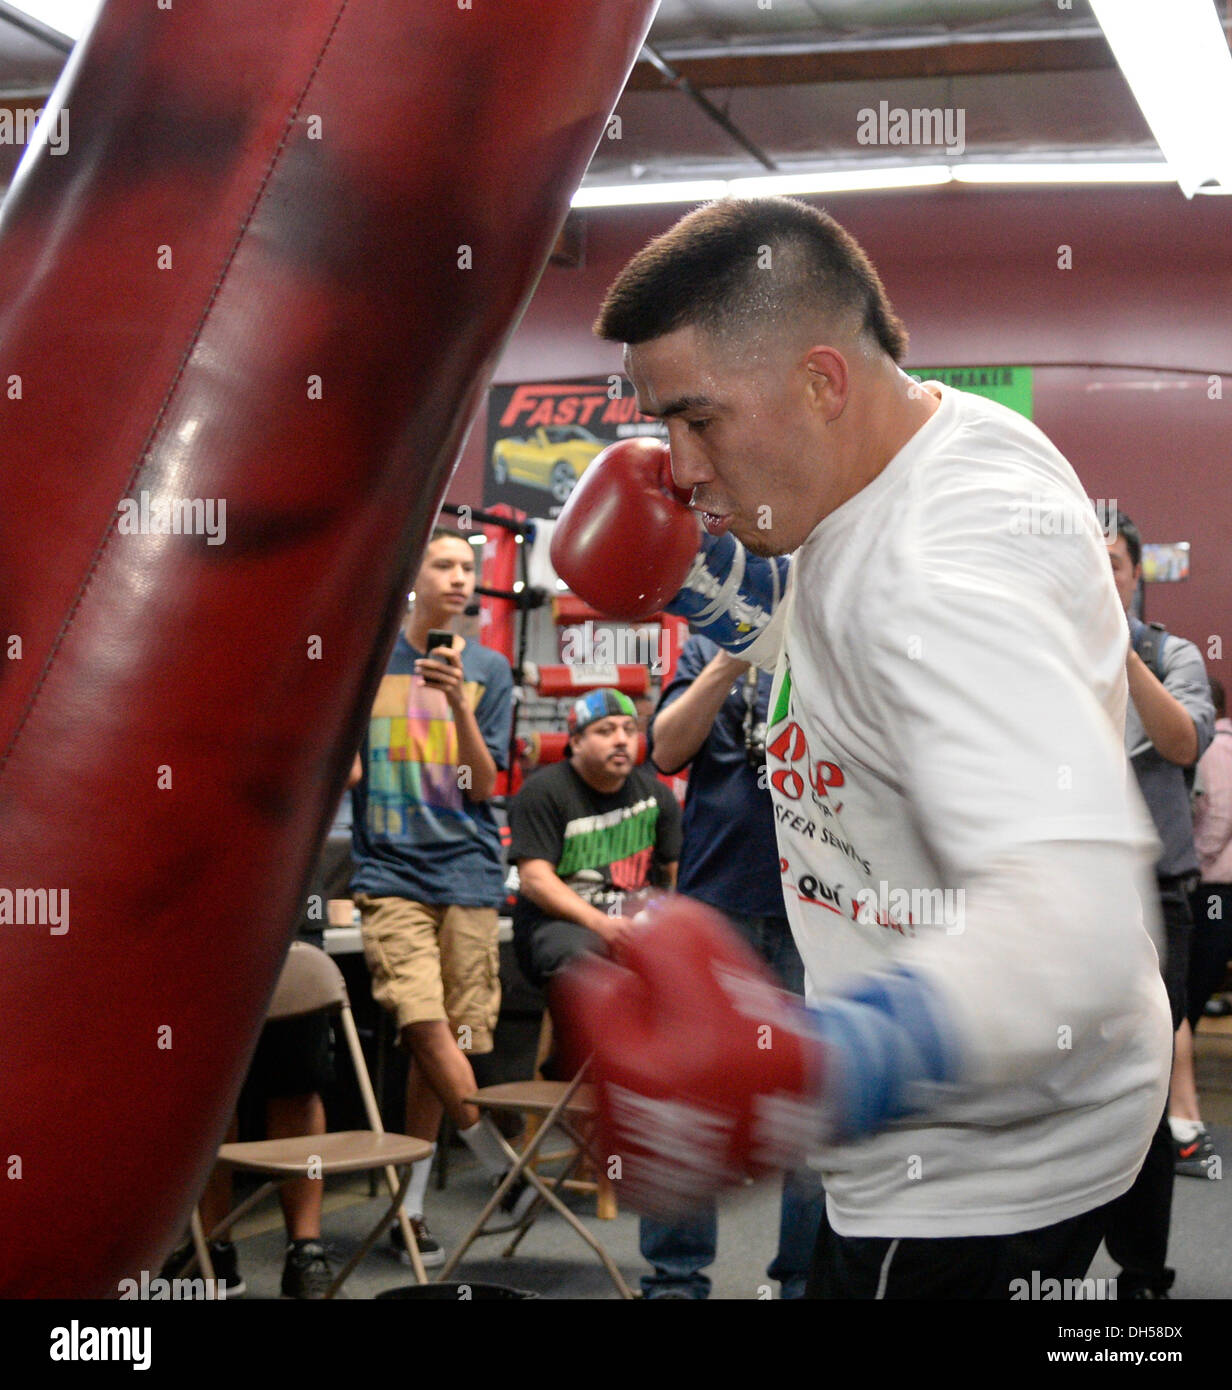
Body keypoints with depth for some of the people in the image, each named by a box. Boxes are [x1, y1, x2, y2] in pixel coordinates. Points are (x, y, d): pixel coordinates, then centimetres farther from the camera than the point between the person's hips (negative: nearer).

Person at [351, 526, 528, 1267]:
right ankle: (506, 1171, 2)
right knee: (428, 1029, -14)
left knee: (436, 1048, 2)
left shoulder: (489, 669, 7)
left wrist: (458, 701, -12)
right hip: (391, 873, -1)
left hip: (468, 875, 1)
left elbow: (484, 785, 0)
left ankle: (411, 1207, 11)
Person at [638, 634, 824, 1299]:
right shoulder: (711, 645, 11)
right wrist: (729, 663, -12)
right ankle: (675, 1276, 15)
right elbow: (668, 751, -1)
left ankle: (810, 1277, 18)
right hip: (715, 901, 1)